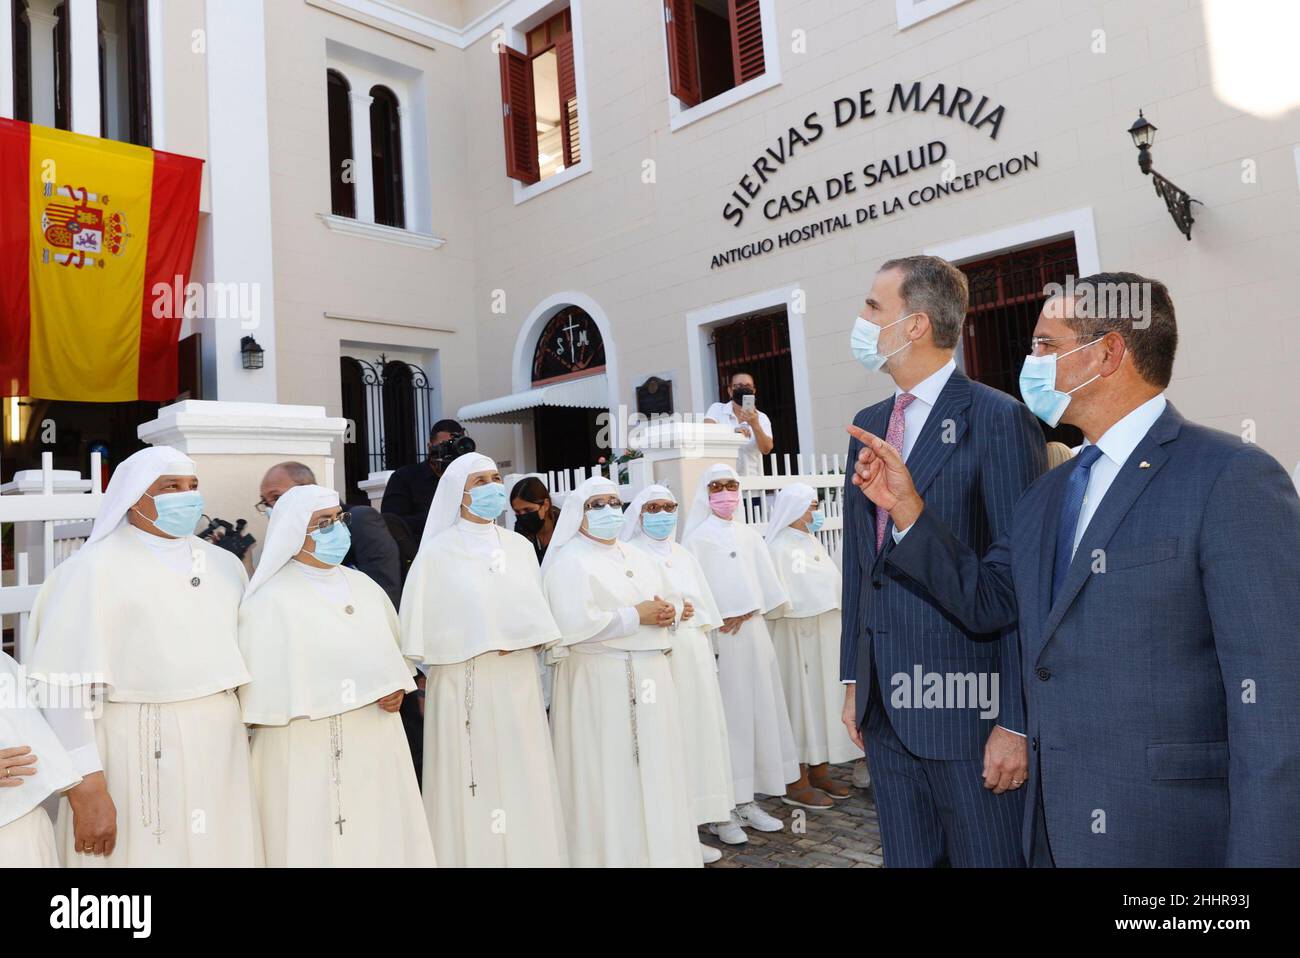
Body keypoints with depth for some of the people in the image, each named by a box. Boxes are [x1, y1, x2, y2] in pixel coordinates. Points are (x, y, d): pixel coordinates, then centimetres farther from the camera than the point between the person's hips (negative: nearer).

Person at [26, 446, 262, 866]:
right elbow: (65, 688, -12)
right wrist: (86, 791, -17)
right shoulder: (93, 569, -7)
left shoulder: (225, 564, 10)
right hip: (136, 755, -5)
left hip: (219, 751, 5)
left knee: (224, 852, 12)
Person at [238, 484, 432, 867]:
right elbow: (264, 690, -10)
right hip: (308, 754, -5)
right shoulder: (270, 600, -9)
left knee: (382, 839, 12)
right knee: (320, 843, 3)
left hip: (376, 747, 6)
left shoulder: (364, 586, 9)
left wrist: (397, 687, 0)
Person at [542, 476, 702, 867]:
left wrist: (668, 612, -2)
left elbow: (665, 603, 22)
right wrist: (636, 615, -14)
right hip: (599, 681, -7)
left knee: (655, 771, 13)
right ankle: (613, 853, 14)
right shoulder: (569, 561, -7)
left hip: (650, 676, 7)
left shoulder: (640, 559, 16)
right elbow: (574, 625, -20)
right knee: (611, 779, 0)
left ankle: (658, 849, 26)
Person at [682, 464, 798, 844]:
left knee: (757, 711, 6)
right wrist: (720, 620, -13)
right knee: (725, 715, -4)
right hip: (717, 636, -5)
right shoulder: (698, 537, -3)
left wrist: (745, 614, -6)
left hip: (752, 631, 5)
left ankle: (747, 801, 17)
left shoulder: (749, 536, 12)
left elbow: (764, 586, 8)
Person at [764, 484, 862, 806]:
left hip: (824, 636, 9)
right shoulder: (781, 547, -15)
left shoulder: (812, 542, 11)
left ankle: (819, 772, 24)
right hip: (799, 637, -8)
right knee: (802, 699, -2)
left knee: (822, 697, 13)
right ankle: (797, 782, 9)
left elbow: (830, 584, 15)